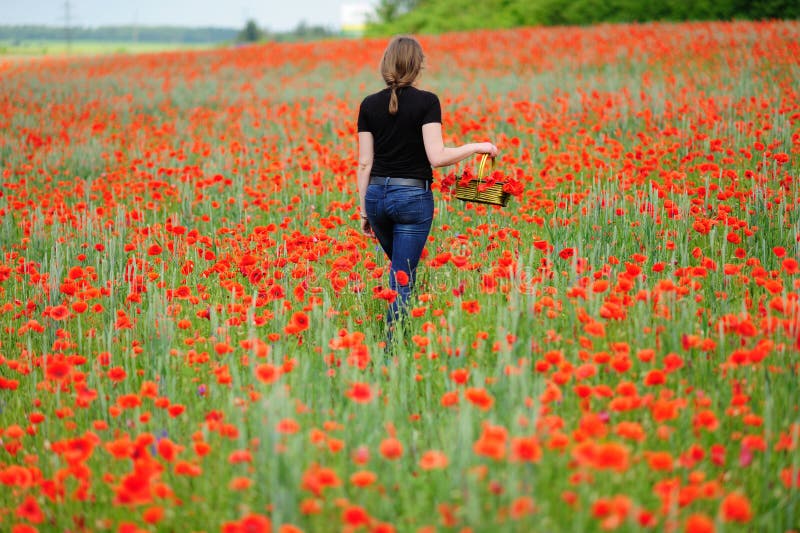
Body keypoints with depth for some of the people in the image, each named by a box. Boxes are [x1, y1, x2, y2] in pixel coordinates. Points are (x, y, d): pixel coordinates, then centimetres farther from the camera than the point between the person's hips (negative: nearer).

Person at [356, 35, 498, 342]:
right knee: (402, 278, -1)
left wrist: (364, 211, 10)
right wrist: (476, 147, -2)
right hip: (413, 196, -4)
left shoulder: (369, 105, 3)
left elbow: (364, 163, 3)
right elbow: (437, 157, -16)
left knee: (401, 268, 25)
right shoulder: (426, 102, -9)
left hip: (377, 195, 4)